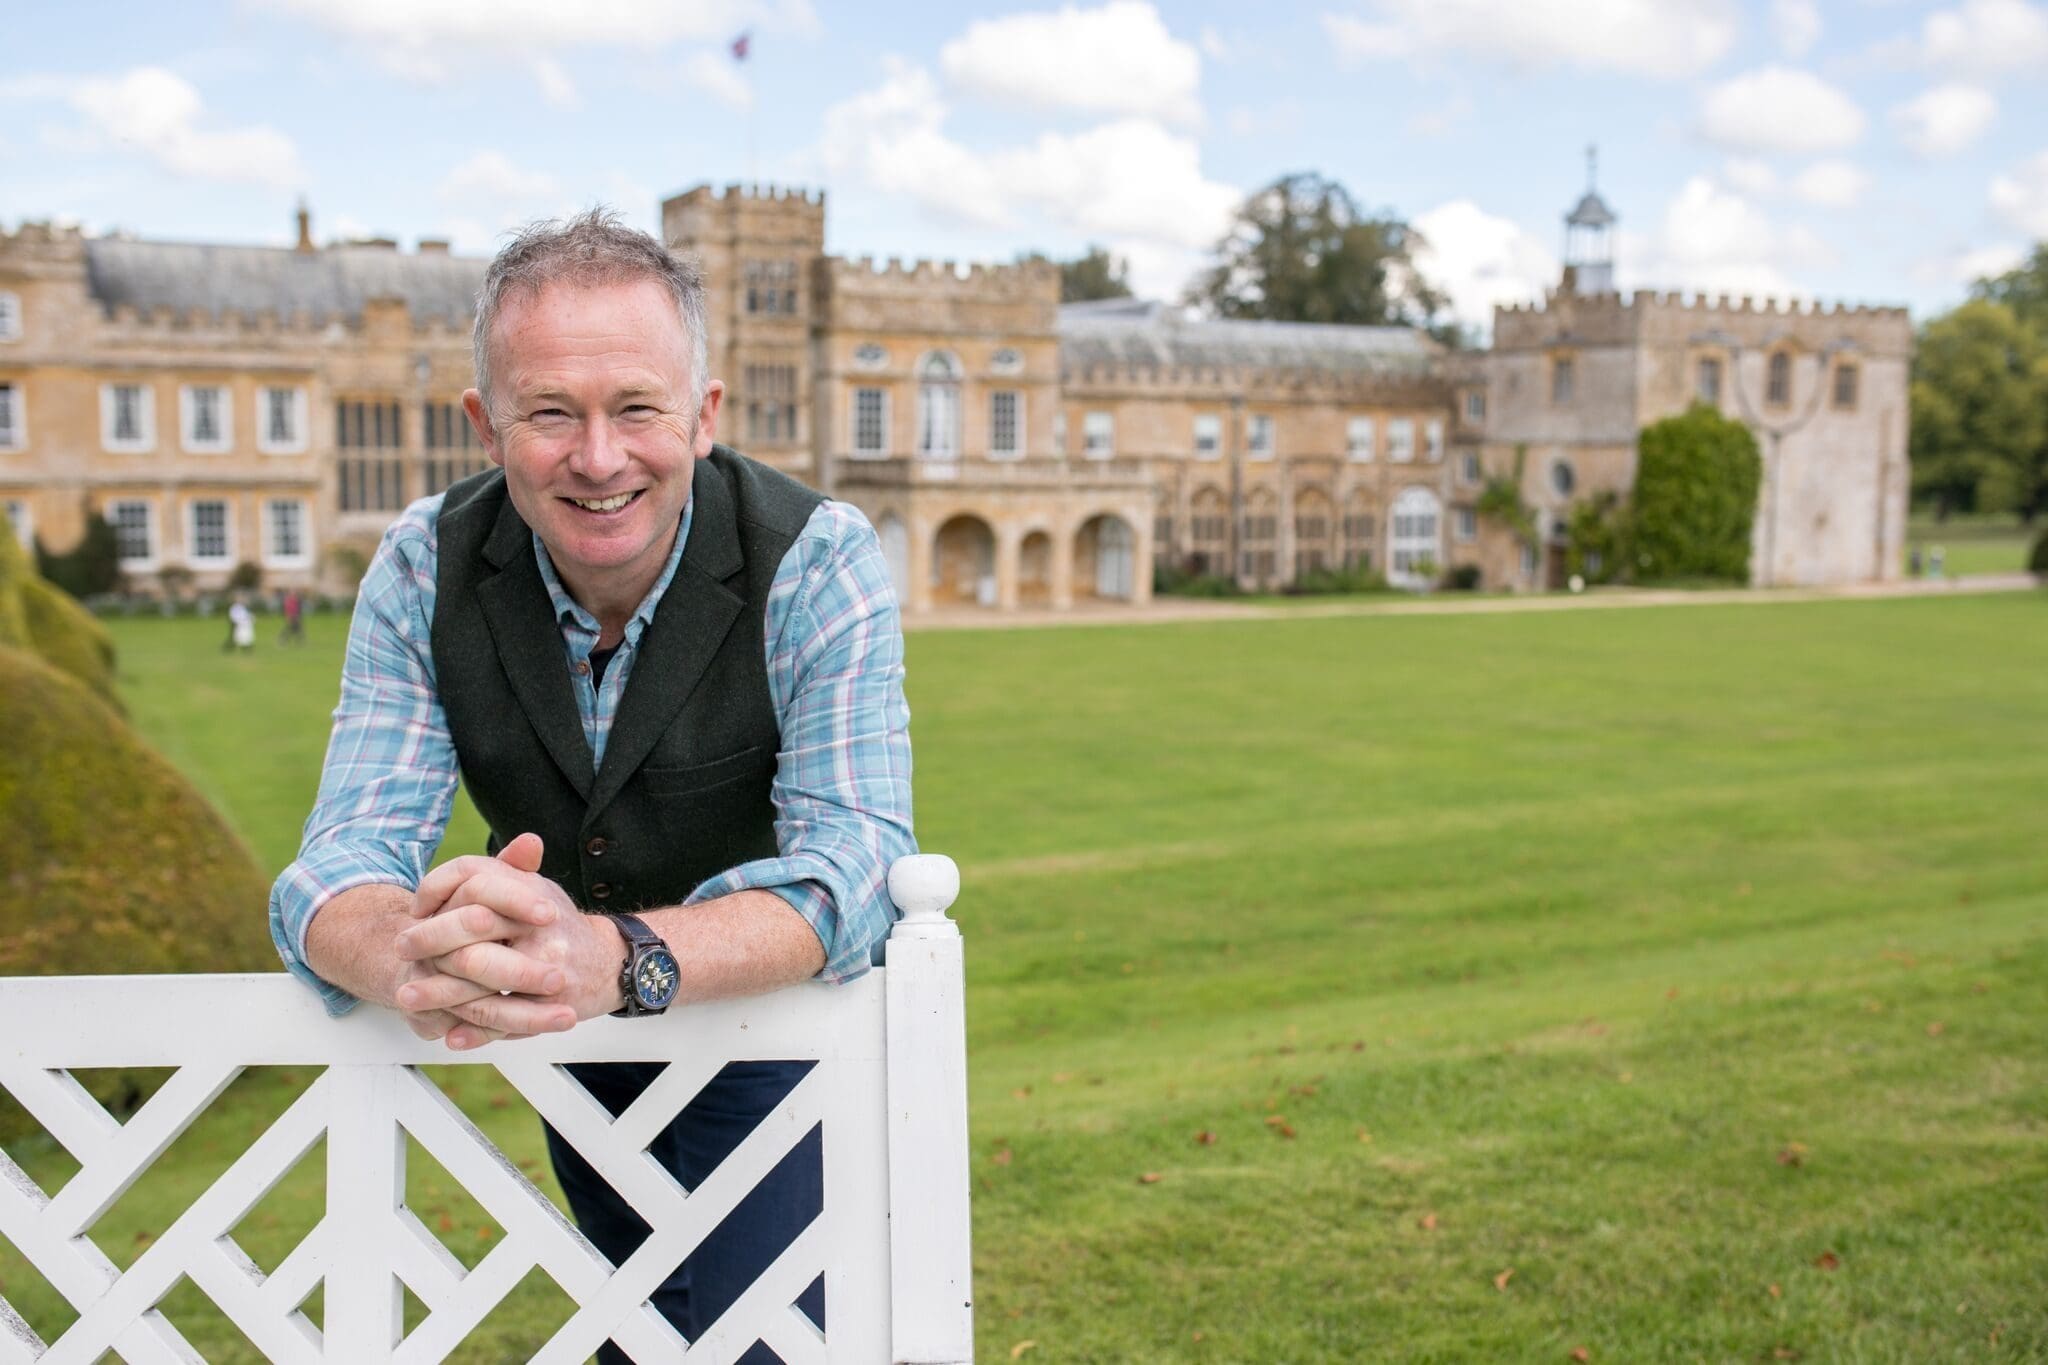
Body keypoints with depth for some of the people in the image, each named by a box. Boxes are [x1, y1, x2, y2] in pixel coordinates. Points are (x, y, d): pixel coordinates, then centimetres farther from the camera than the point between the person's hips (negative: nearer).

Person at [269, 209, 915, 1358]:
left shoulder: (820, 562, -27)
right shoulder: (426, 569, -16)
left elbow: (853, 861, -37)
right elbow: (347, 850, -23)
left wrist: (615, 957, -57)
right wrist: (408, 953, -50)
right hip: (572, 1047, 4)